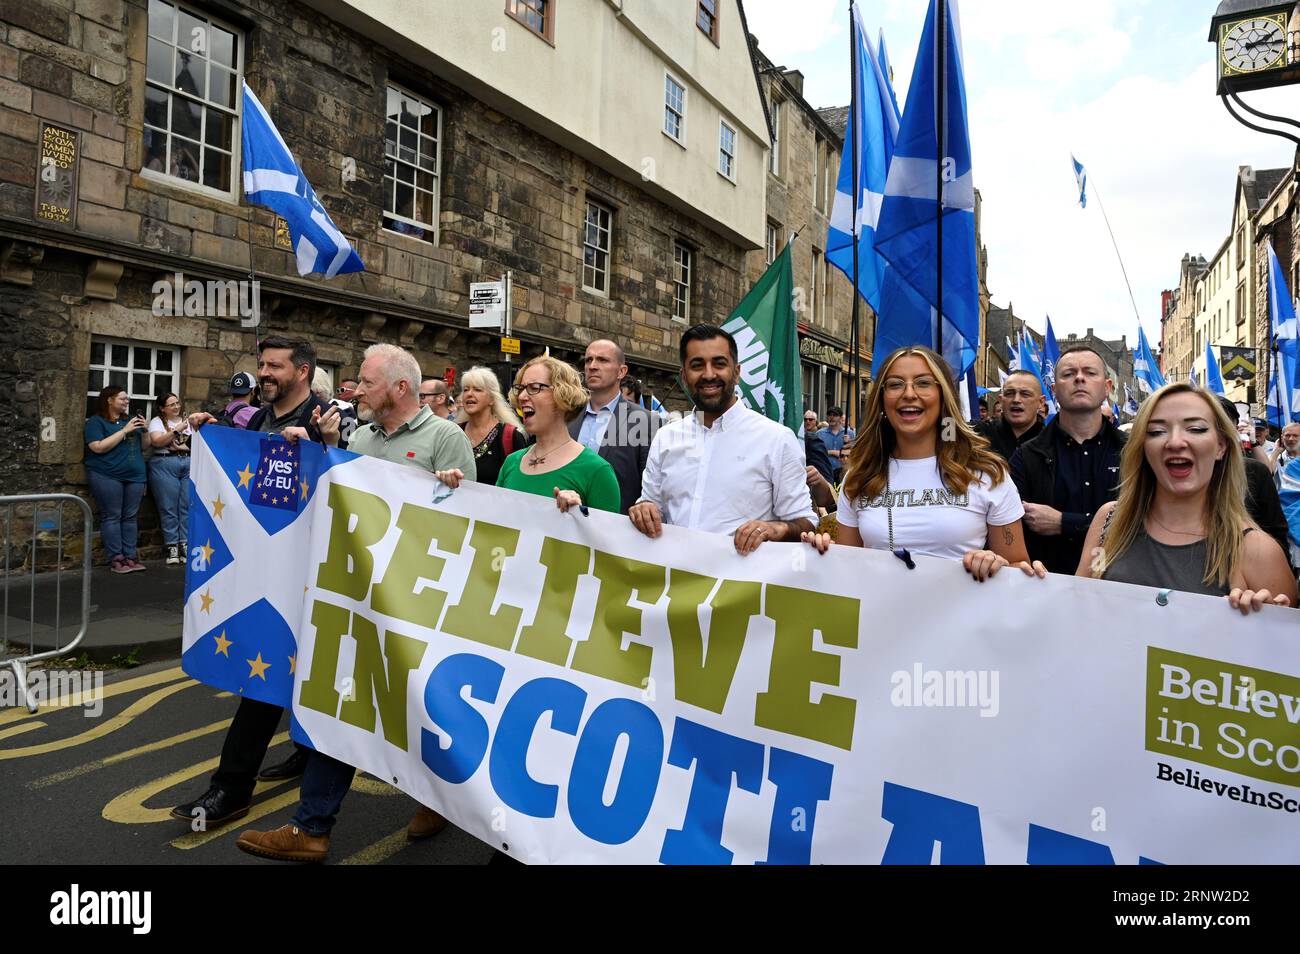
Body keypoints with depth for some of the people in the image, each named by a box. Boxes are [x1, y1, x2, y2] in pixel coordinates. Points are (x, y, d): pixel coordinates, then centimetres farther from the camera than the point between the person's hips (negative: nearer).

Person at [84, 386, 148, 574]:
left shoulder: (130, 419, 17)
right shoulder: (96, 421, -1)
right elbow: (99, 447, -14)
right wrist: (124, 431, -15)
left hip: (135, 475, 6)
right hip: (107, 476, -5)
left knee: (131, 517, 4)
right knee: (112, 516, -4)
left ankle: (130, 556, 7)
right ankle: (115, 559, -2)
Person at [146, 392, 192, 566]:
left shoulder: (188, 421, 19)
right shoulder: (157, 422, 8)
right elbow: (157, 441, -9)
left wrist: (182, 447, -5)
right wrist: (176, 431, -17)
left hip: (189, 464, 3)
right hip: (165, 465, -3)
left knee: (187, 506, -3)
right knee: (169, 507, -2)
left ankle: (185, 545, 1)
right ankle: (172, 547, 2)